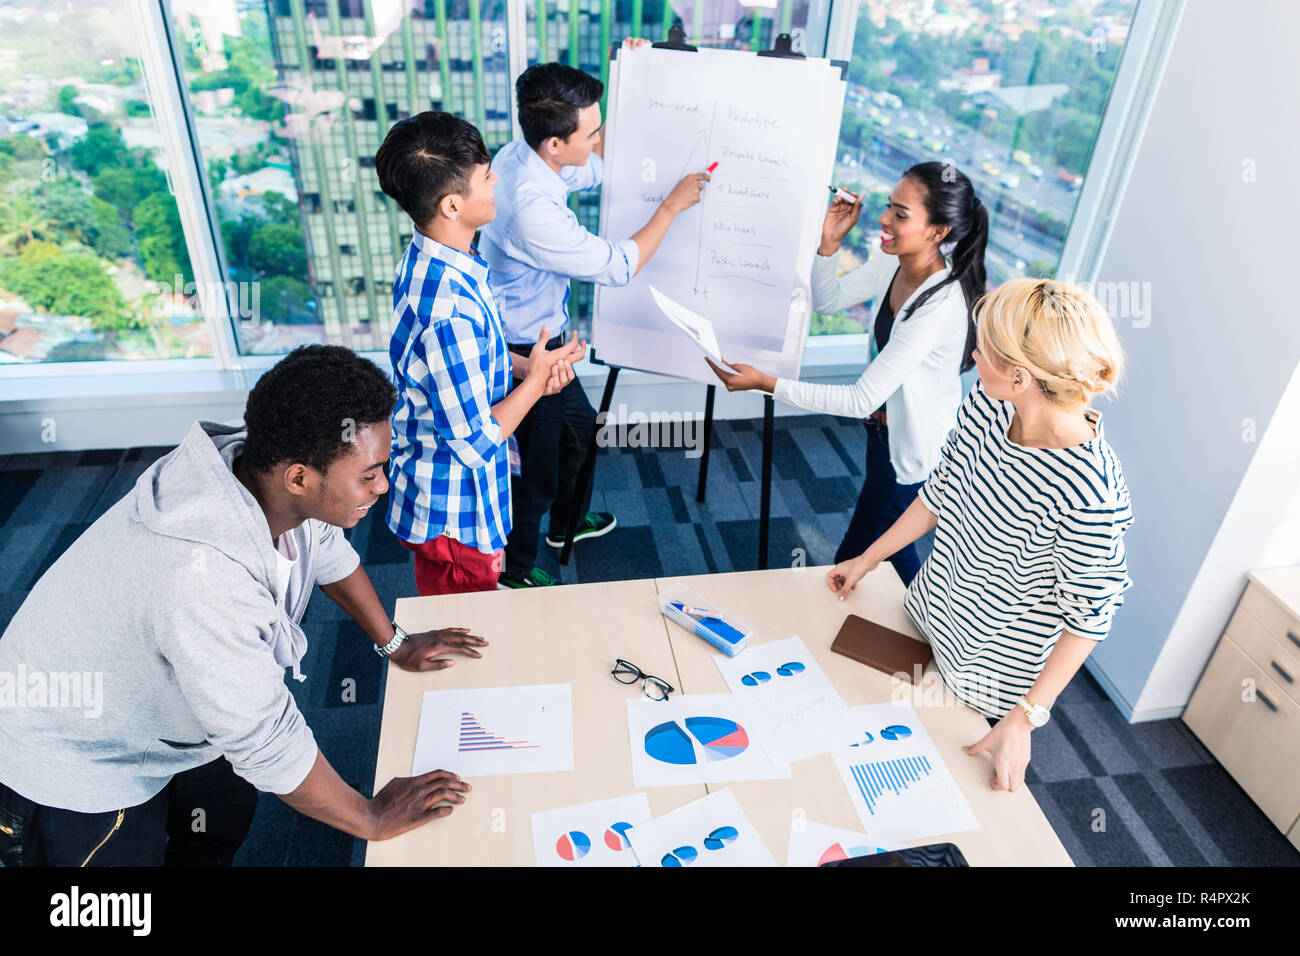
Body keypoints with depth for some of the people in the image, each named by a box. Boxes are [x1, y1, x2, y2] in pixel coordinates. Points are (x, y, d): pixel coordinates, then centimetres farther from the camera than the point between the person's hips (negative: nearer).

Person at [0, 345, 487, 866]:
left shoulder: (277, 482, -20)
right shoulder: (204, 578, -43)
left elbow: (329, 553, 3)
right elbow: (267, 742, -34)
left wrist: (395, 644, 9)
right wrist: (372, 818, -20)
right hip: (70, 767, -7)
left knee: (225, 822, 20)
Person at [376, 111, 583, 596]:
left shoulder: (427, 260, -4)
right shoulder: (448, 311, -37)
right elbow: (474, 443, -30)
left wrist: (523, 366, -4)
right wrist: (535, 381, -17)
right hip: (453, 516, -9)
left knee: (450, 615, 32)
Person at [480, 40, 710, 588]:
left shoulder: (518, 155, -6)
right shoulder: (532, 209, -35)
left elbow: (597, 168, 13)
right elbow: (619, 267, -26)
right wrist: (672, 204, -15)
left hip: (536, 336, 10)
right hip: (526, 352, -10)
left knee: (579, 424, 27)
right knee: (537, 470, 9)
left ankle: (568, 522, 51)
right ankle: (513, 568, 34)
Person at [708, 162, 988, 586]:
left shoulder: (941, 305, -35)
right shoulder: (893, 259, -11)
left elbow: (862, 400, -35)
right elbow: (827, 300, 5)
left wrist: (767, 384, -38)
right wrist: (830, 241, -13)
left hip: (914, 448, -8)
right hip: (886, 427, 8)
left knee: (854, 559, 6)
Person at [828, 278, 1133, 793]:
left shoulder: (1092, 494, -35)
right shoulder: (986, 406, -15)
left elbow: (1088, 614, -22)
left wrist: (1024, 719, -19)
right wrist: (867, 559, 8)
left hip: (994, 674, -6)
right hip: (929, 617, 6)